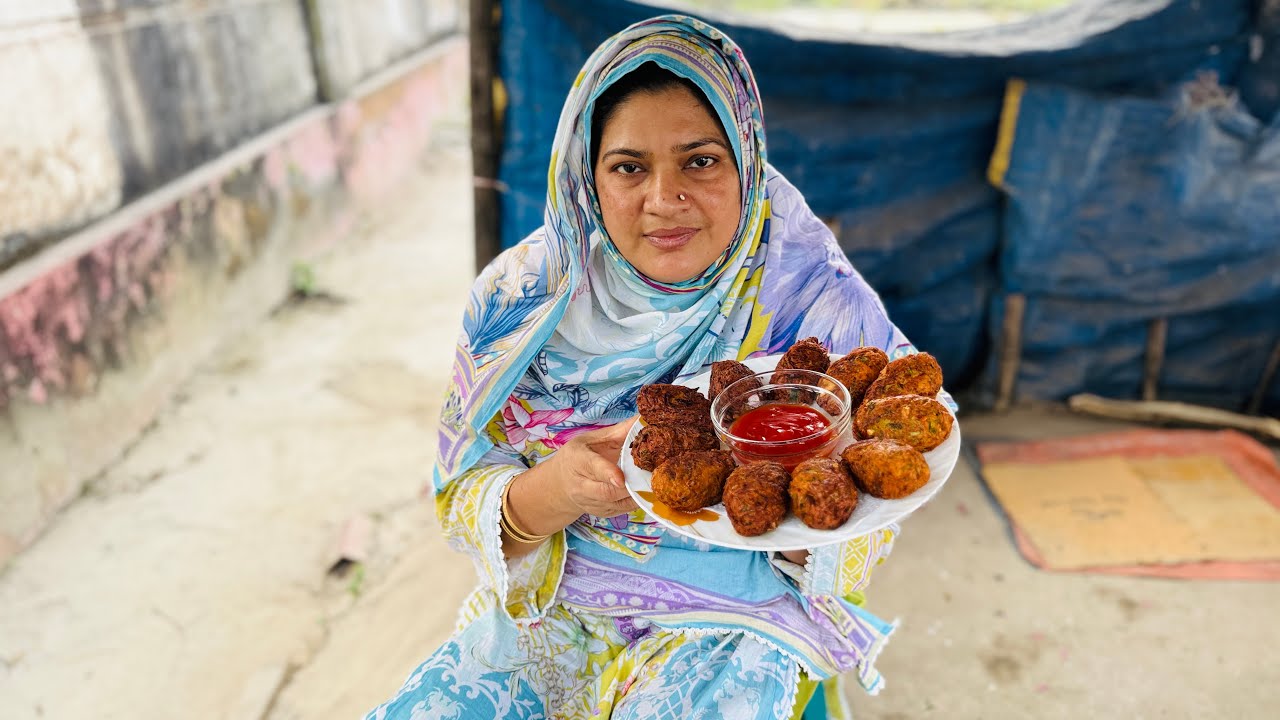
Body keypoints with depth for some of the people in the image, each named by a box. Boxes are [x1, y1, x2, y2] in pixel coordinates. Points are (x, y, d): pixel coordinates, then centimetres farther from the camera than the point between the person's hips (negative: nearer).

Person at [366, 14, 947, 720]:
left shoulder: (818, 305, -12)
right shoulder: (522, 298, -6)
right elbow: (464, 501, -4)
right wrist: (555, 491, -26)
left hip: (739, 614, -2)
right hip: (549, 603, 3)